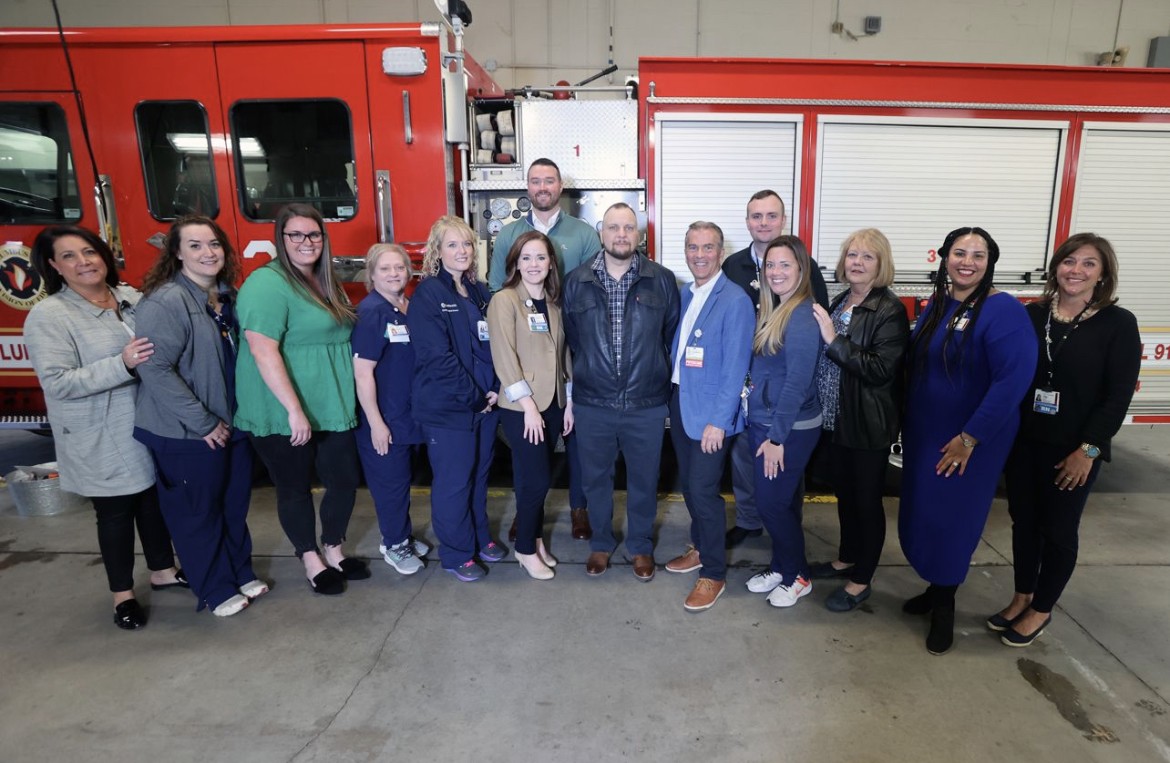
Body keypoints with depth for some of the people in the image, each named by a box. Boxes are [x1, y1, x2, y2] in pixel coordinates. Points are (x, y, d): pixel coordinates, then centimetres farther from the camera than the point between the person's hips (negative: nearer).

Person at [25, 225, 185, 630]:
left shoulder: (131, 297, 4)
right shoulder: (48, 316, -13)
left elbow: (159, 347, 16)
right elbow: (57, 383, -21)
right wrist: (122, 365, -31)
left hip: (149, 425, 5)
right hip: (101, 438, -5)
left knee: (155, 498, 17)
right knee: (115, 511, 8)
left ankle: (162, 571, 36)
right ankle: (122, 593, 26)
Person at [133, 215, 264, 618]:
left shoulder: (227, 296, 6)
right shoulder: (164, 302, -18)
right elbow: (155, 369, -23)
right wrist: (202, 422, -20)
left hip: (232, 423, 7)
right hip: (186, 433, -7)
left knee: (235, 503, 18)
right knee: (197, 512, 9)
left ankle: (241, 573, 35)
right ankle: (216, 590, 24)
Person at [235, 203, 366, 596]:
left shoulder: (325, 282, 12)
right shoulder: (267, 284, -15)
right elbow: (263, 351, -22)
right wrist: (294, 410, -24)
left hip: (332, 409, 8)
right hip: (285, 416, -7)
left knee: (345, 480, 13)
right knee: (295, 488, 10)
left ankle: (334, 550, 34)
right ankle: (312, 561, 28)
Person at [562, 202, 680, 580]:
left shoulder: (662, 280, -3)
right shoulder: (576, 282, 0)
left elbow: (672, 335, 5)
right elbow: (569, 339, 8)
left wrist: (659, 377, 7)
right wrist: (583, 377, 10)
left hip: (647, 404, 0)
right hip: (592, 403, 1)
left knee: (644, 479, 14)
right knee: (595, 478, 15)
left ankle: (641, 546, 35)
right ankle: (601, 543, 37)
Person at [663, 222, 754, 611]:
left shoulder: (735, 301, -13)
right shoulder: (683, 294, 8)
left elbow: (735, 368, -17)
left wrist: (719, 421, -18)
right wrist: (671, 398, 8)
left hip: (710, 413, -7)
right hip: (679, 403, 7)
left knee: (703, 490, -2)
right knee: (688, 484, 17)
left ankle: (713, 573, 15)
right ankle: (700, 548, 37)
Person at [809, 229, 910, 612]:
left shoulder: (890, 310, -14)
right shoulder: (839, 302, 7)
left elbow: (881, 370, -23)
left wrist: (834, 339, -24)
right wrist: (821, 334, -1)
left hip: (868, 424, -7)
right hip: (836, 418, 7)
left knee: (866, 500, 8)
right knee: (844, 493, 20)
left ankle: (861, 580, 23)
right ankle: (846, 558, 39)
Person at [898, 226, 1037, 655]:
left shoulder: (1003, 310, -17)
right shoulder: (936, 306, 4)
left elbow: (1014, 378, -24)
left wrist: (970, 438, -21)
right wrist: (907, 421, 7)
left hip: (970, 441, -6)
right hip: (923, 434, 6)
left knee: (952, 519, 6)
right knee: (922, 513, 15)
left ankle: (945, 604, 27)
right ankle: (935, 587, 36)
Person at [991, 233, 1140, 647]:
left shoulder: (1118, 323, -6)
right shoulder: (1032, 315, 3)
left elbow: (1119, 395, -9)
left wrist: (1088, 449, -14)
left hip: (1073, 449, -3)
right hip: (1023, 440, 3)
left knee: (1057, 531, 9)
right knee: (1023, 522, 14)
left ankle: (1041, 610, 26)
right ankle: (1022, 598, 31)